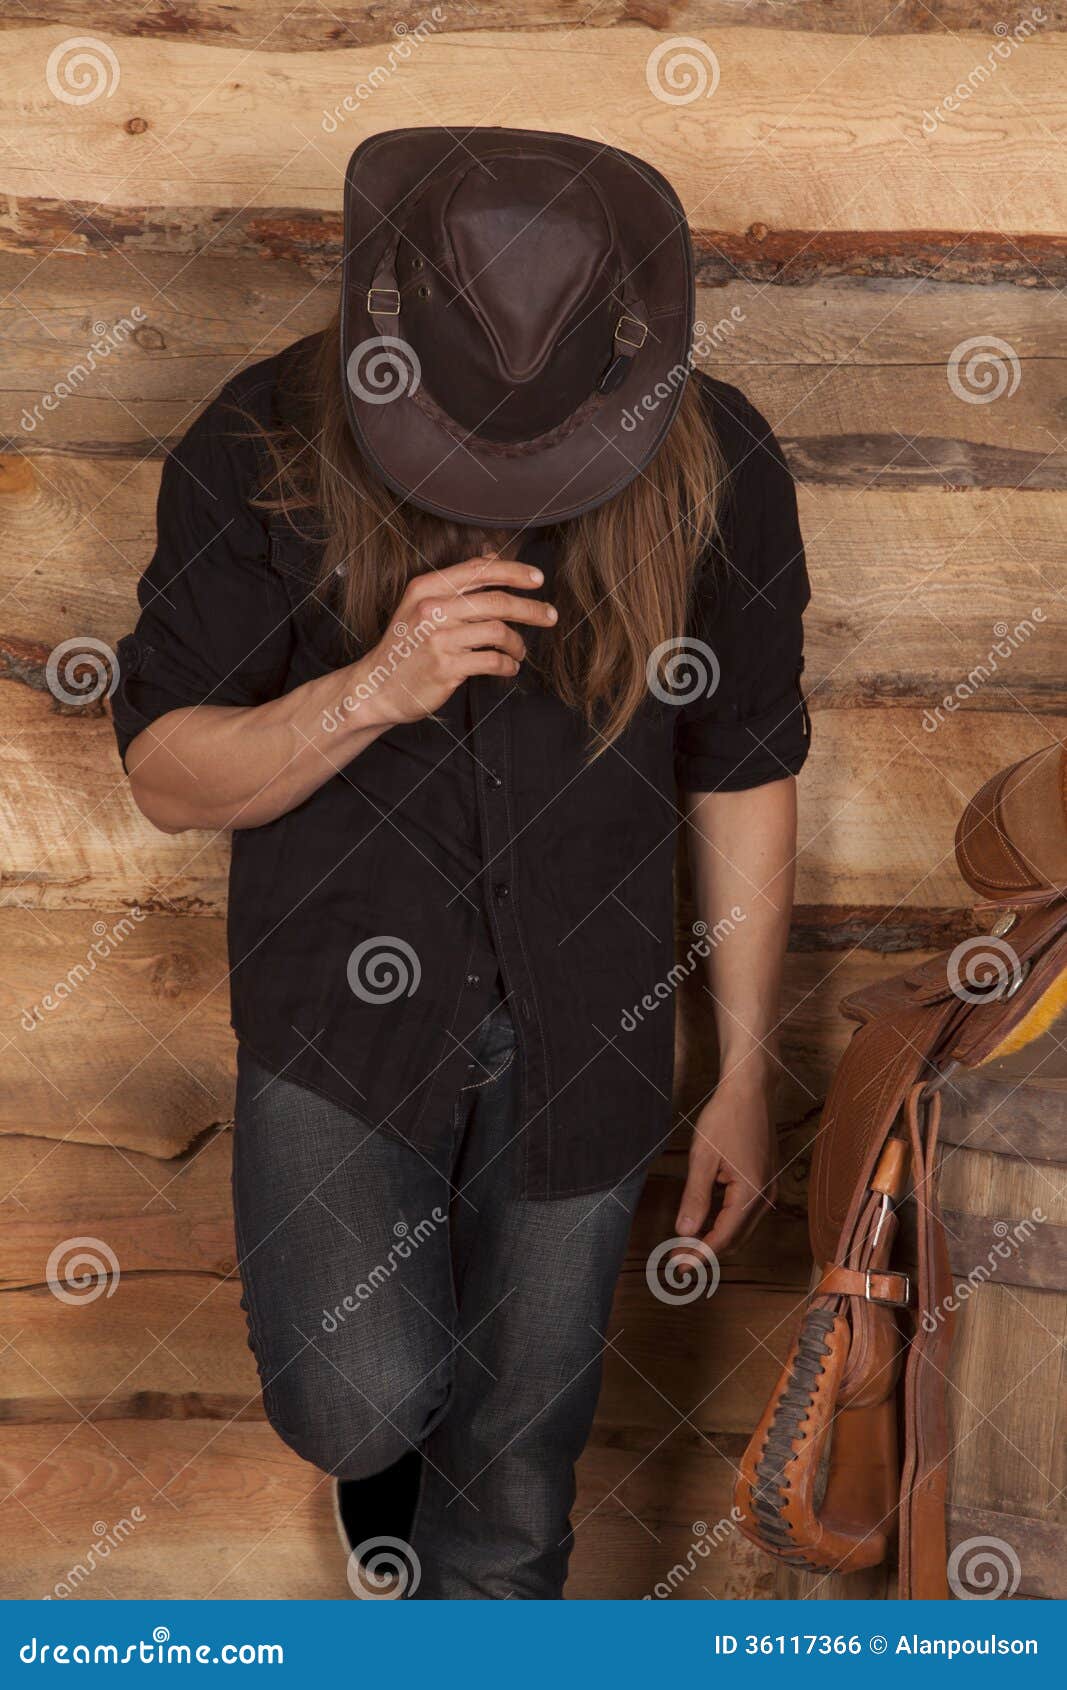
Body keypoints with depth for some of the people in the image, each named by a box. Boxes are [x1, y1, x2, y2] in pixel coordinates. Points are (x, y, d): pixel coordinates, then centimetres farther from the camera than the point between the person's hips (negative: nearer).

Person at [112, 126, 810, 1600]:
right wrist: (371, 692, -29)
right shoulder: (260, 453, -16)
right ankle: (363, 1346, 19)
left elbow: (743, 780, -1)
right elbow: (165, 777, -10)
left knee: (515, 1476, 12)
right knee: (365, 1408, -19)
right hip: (341, 1003, -1)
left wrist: (745, 1077, 3)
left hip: (582, 1032, 1)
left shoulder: (718, 473, -13)